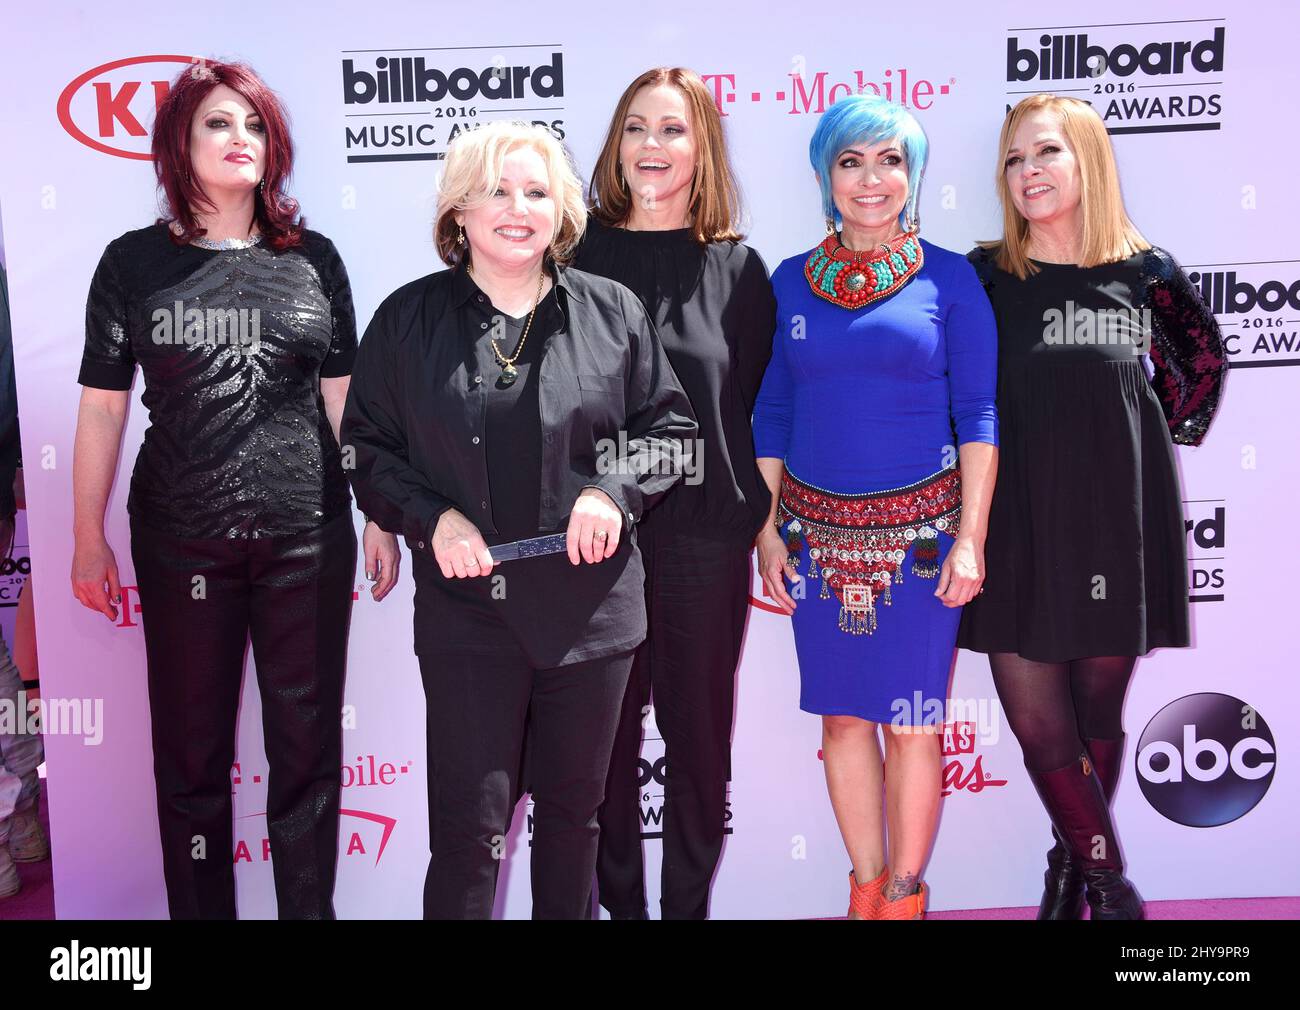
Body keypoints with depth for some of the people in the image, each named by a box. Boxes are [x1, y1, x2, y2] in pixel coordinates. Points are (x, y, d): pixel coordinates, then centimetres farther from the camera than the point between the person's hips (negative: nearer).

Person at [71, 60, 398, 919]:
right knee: (192, 752, 11)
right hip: (182, 544, 0)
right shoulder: (134, 262, 2)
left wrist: (380, 515, 5)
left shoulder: (312, 259, 5)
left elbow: (344, 394, 7)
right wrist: (89, 537, 3)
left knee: (308, 747, 9)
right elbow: (103, 406, 3)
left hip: (309, 535, 1)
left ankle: (310, 908, 25)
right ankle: (200, 910, 28)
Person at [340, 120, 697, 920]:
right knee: (469, 823, 3)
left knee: (574, 808, 16)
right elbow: (368, 448, 6)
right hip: (465, 606, -1)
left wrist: (615, 490, -10)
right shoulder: (409, 319, 1)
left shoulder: (612, 312, 3)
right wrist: (430, 517, -11)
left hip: (590, 605, 2)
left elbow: (670, 426, 8)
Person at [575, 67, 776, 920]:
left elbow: (757, 407, 6)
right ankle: (619, 902, 26)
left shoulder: (738, 267, 4)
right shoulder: (579, 254, 4)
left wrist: (761, 520, 1)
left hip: (705, 536, 0)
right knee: (606, 734, 9)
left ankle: (689, 905, 27)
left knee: (698, 735, 11)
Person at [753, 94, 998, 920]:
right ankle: (866, 886, 27)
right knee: (843, 716, 10)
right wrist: (767, 532, 4)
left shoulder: (948, 278, -1)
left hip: (918, 532, -2)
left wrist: (971, 538, -8)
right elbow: (772, 414, 9)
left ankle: (904, 896, 22)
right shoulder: (792, 281, 5)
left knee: (912, 723, 4)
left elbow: (978, 414, -2)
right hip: (819, 532, 3)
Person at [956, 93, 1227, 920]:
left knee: (1098, 708, 9)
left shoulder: (1146, 273, 3)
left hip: (1119, 519, 1)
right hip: (1019, 519, 0)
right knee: (1034, 714, -4)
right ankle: (1109, 882, 16)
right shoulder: (984, 278, 1)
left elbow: (1203, 357, 21)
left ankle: (1073, 866, 30)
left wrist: (1176, 428, 11)